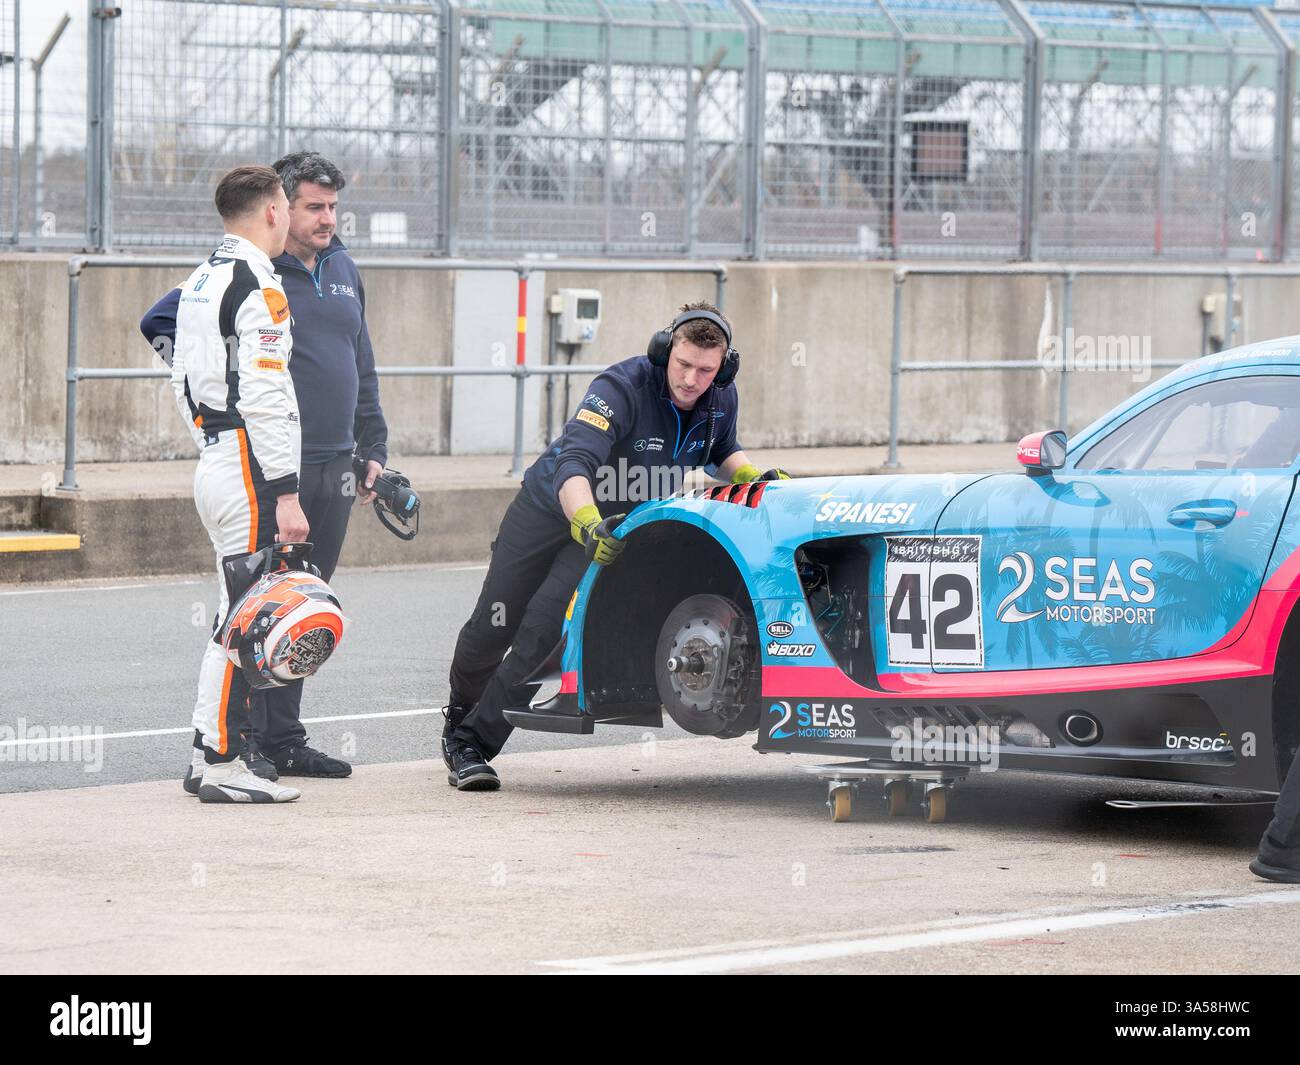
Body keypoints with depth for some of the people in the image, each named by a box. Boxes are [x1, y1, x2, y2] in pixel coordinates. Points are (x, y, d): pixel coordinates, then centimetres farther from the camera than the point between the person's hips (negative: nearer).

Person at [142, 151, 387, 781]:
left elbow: (362, 368, 23)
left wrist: (374, 449, 19)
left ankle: (285, 740, 17)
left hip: (333, 470, 7)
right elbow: (161, 322, -6)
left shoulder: (343, 271, 15)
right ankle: (244, 744, -3)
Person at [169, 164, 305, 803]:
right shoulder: (258, 287, -14)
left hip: (213, 460, 10)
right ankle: (222, 764, -6)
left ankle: (208, 756, 17)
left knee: (234, 616, 15)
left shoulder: (199, 282, 15)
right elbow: (265, 398, -20)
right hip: (251, 470, -10)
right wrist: (286, 493, -19)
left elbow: (183, 384, 21)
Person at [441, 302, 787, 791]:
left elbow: (722, 451, 11)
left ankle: (472, 743, -8)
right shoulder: (622, 387, -33)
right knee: (492, 630, 12)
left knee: (545, 630, -17)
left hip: (617, 529, 3)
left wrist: (752, 475, -10)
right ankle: (458, 719, 41)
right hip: (551, 508, -3)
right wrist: (588, 524, -62)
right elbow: (574, 462, -44)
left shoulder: (720, 399, -13)